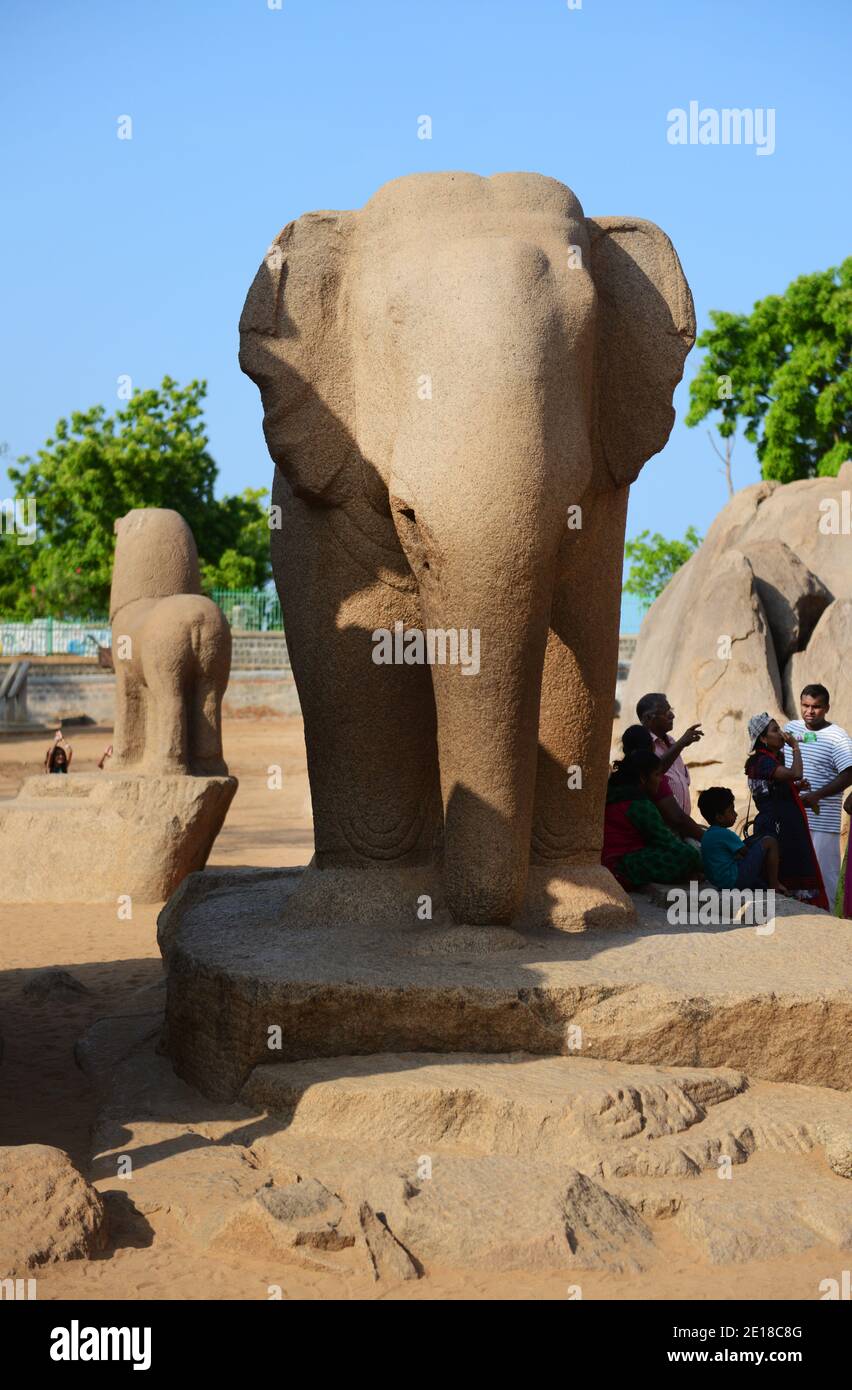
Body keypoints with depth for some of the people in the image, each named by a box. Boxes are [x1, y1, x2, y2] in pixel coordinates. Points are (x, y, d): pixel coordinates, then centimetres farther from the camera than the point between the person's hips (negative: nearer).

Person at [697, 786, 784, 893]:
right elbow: (746, 853, -6)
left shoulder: (708, 835, 15)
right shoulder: (725, 834, -14)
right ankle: (774, 885, -4)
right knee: (769, 842, -7)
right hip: (735, 879, -10)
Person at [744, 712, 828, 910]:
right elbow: (796, 774, -29)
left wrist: (798, 787, 9)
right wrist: (795, 747, -14)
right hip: (776, 828, -10)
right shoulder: (762, 762, -14)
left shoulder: (773, 760, 16)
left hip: (788, 829, 10)